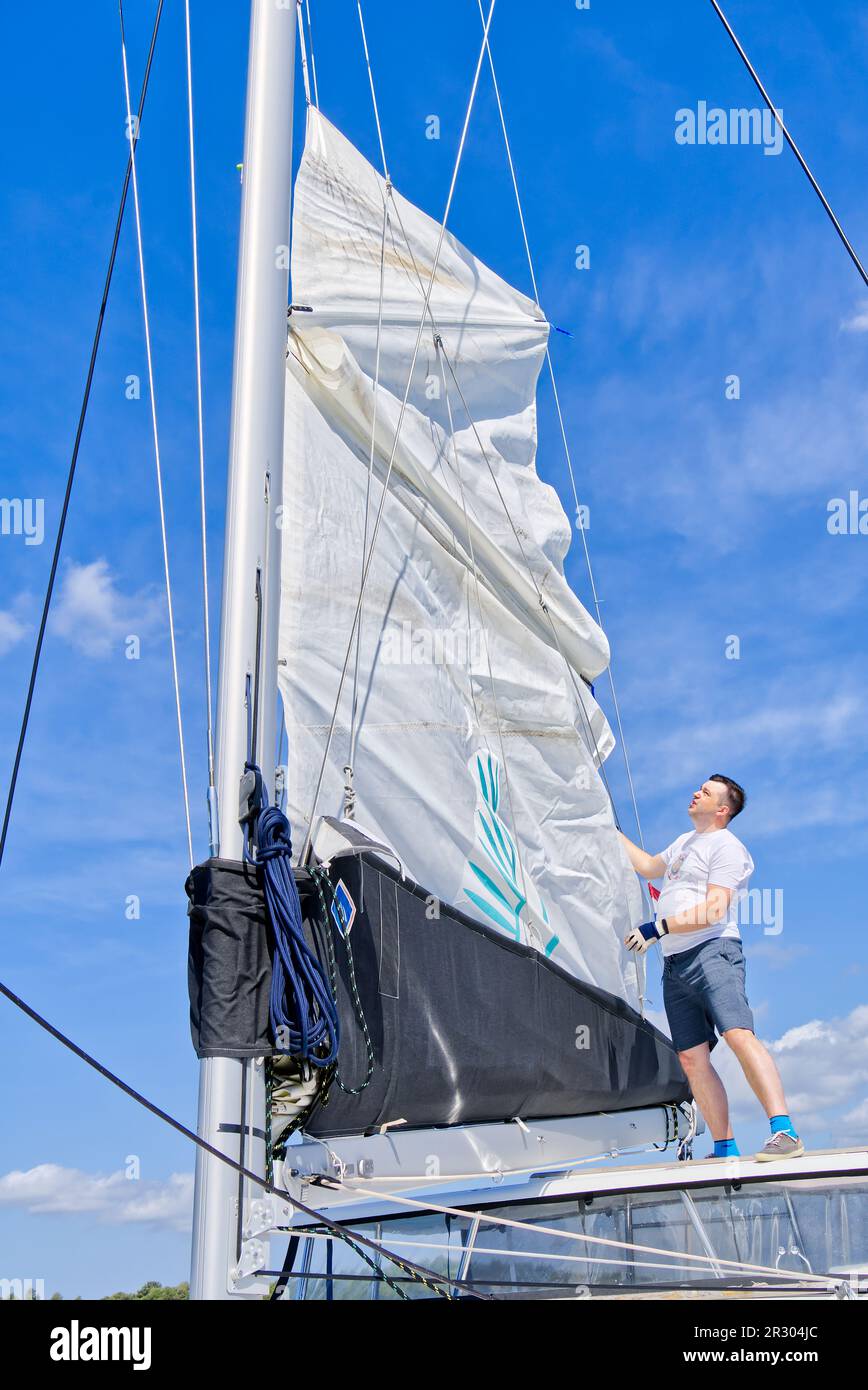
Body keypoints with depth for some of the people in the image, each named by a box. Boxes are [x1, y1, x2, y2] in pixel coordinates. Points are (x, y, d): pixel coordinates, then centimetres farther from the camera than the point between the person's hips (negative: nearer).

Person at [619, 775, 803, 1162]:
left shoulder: (726, 847, -3)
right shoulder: (685, 841, 25)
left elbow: (713, 911, -14)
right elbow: (649, 867, 43)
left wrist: (657, 929, -16)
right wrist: (611, 831, 43)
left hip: (712, 952, -8)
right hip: (675, 964, 8)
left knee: (738, 1035, -25)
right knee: (692, 1058, 1)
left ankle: (785, 1132, -28)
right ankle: (725, 1149, 5)